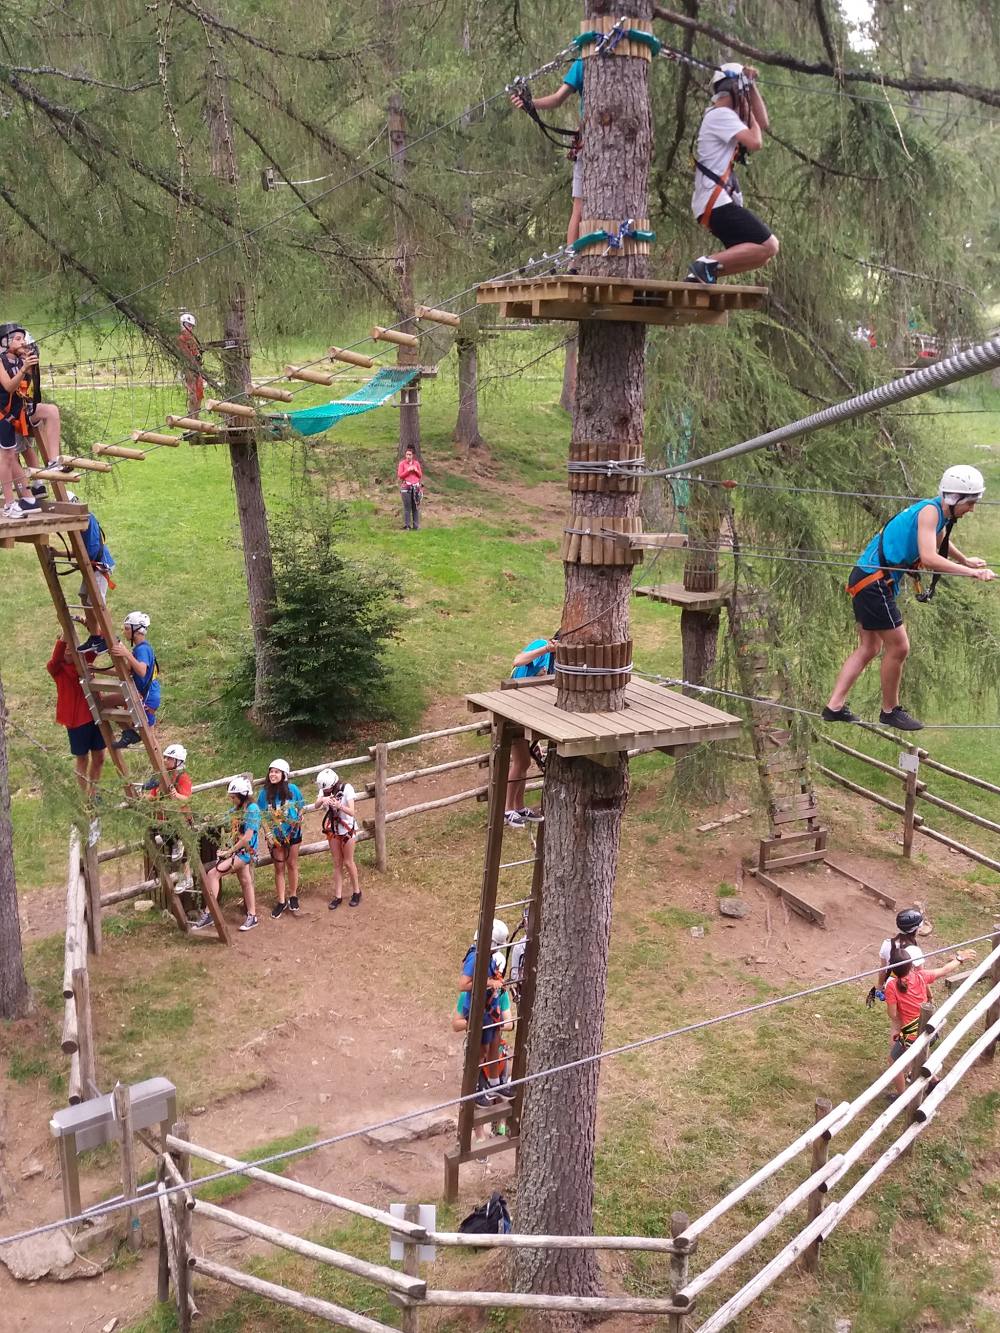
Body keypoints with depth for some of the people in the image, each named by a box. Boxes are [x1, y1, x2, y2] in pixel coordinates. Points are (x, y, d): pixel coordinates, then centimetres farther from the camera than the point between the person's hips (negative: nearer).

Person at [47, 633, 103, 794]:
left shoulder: (84, 659, 4)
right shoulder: (55, 668, -8)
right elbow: (56, 659, -31)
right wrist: (64, 636, -45)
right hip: (76, 719, -4)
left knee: (99, 757, 13)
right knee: (82, 759, 7)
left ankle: (93, 792, 32)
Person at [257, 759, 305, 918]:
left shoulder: (292, 789, -10)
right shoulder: (264, 793, -9)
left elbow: (300, 809, 0)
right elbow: (262, 816, -5)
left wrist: (298, 827, -5)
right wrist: (268, 835, -11)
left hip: (292, 833, 0)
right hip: (276, 835, 1)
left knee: (292, 864, 11)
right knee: (279, 868, 8)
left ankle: (293, 896, 26)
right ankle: (281, 901, 16)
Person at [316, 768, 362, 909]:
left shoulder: (346, 788, -22)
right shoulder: (324, 789, -9)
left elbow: (351, 812, -26)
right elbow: (316, 806, -24)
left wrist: (339, 806, -45)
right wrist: (322, 800, -46)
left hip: (347, 828, -4)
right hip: (333, 829, 4)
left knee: (348, 862, 2)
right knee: (337, 863, 8)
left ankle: (357, 892, 20)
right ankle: (338, 896, 14)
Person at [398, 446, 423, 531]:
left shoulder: (416, 463, 11)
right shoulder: (402, 463, 2)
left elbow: (420, 475, 14)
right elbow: (400, 475, -3)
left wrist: (416, 471, -5)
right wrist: (408, 470, -12)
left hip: (416, 487, 3)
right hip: (406, 488, -3)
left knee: (416, 507, 2)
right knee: (407, 508, -4)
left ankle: (416, 526, 7)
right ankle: (406, 526, 0)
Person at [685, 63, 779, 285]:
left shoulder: (724, 115, 22)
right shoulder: (721, 114, -8)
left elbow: (763, 123, 26)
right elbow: (755, 142, -17)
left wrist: (752, 85, 19)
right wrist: (748, 112, 2)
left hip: (715, 203, 11)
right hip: (717, 202, -11)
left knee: (759, 254, 12)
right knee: (768, 246, -17)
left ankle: (699, 274, 0)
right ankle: (707, 264, -22)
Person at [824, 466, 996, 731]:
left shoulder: (939, 515, 13)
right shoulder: (930, 511, -15)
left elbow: (941, 542, 37)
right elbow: (929, 558, -28)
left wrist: (965, 560, 49)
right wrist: (972, 572, -26)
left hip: (869, 580, 10)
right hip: (873, 581, -10)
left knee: (870, 648, 15)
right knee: (898, 647, -2)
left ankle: (834, 707, 16)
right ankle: (890, 711, 15)